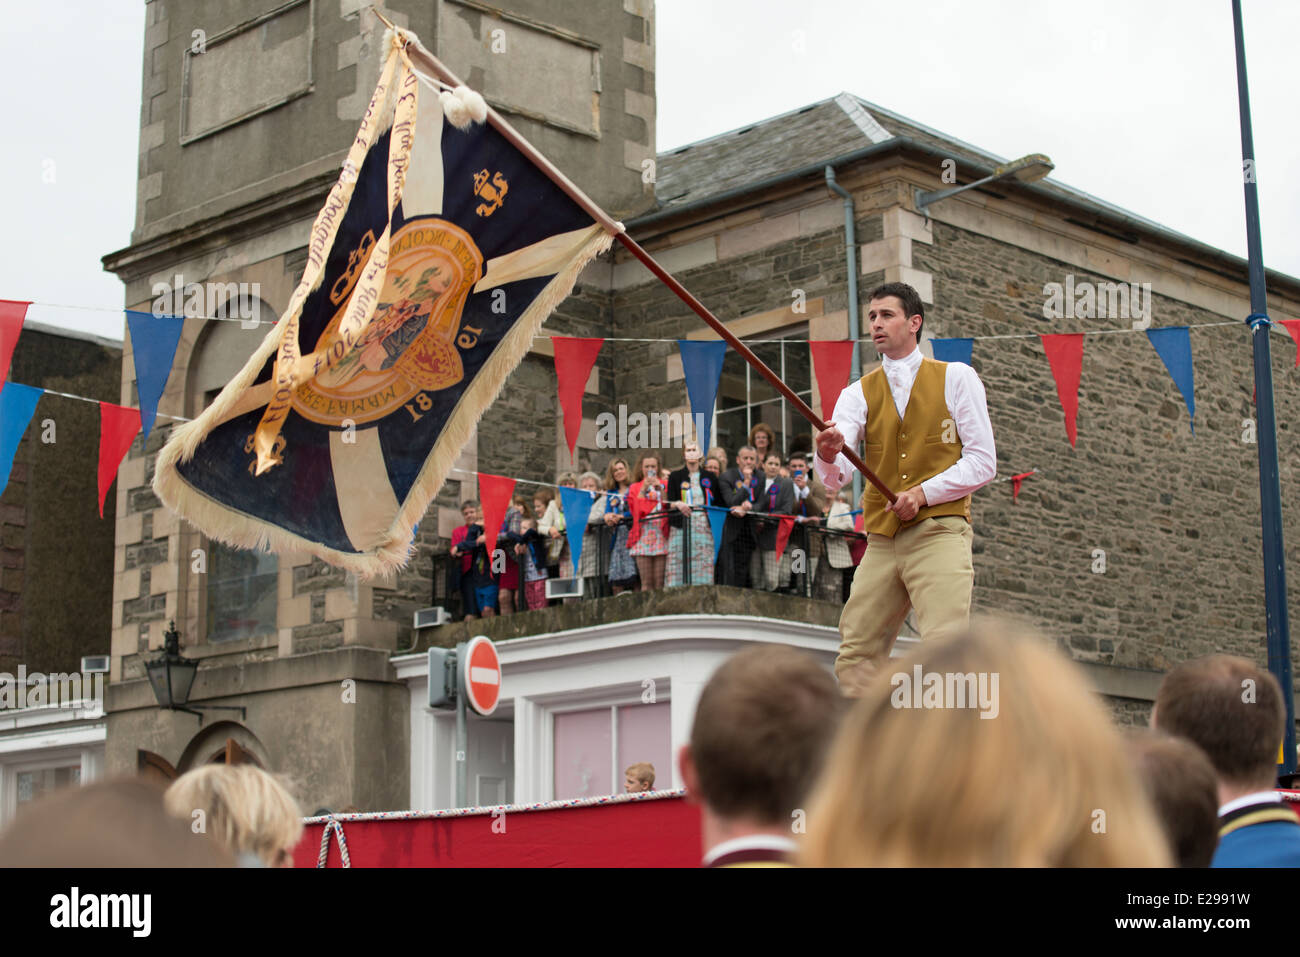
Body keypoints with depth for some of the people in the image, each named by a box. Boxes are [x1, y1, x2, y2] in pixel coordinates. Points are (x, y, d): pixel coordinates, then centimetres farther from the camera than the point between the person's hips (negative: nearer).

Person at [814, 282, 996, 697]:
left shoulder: (956, 378, 5)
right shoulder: (858, 393, 11)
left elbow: (983, 462, 0)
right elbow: (837, 476, -4)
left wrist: (924, 492, -13)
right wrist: (828, 455, -28)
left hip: (939, 534, -4)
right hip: (881, 541, 4)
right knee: (855, 656, 2)